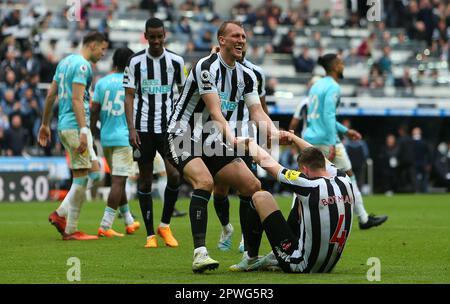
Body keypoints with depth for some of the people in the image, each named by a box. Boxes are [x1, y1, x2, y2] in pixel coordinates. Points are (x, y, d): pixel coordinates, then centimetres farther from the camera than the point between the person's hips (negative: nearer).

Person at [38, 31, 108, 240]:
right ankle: (70, 230, -3)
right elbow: (77, 100, -19)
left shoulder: (65, 62, 18)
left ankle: (60, 214, 8)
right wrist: (83, 131, -23)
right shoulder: (82, 65, -11)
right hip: (75, 126, -10)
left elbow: (50, 95, 20)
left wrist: (45, 124, 25)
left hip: (64, 126, 10)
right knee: (82, 177, -5)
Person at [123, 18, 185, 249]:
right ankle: (150, 234, 9)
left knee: (174, 175, -11)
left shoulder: (176, 61, 4)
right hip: (143, 127, 0)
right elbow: (129, 97, 1)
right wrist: (131, 129, -8)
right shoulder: (135, 62, 1)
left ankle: (165, 225, 9)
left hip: (169, 126, 1)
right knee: (145, 179, 2)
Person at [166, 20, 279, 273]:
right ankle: (200, 253, -38)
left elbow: (257, 111, -1)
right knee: (204, 181, -33)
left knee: (253, 187, -1)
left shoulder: (247, 75, 7)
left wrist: (273, 132, -21)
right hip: (184, 138, -8)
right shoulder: (206, 67, -16)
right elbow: (215, 110, -25)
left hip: (215, 145, 8)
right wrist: (231, 137, -40)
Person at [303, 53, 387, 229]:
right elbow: (328, 116, -20)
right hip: (325, 140, -8)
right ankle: (364, 219, 10)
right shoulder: (333, 87, -10)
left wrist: (345, 131, 28)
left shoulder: (318, 85, 17)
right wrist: (332, 144, -24)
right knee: (348, 176, 3)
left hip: (310, 138, 8)